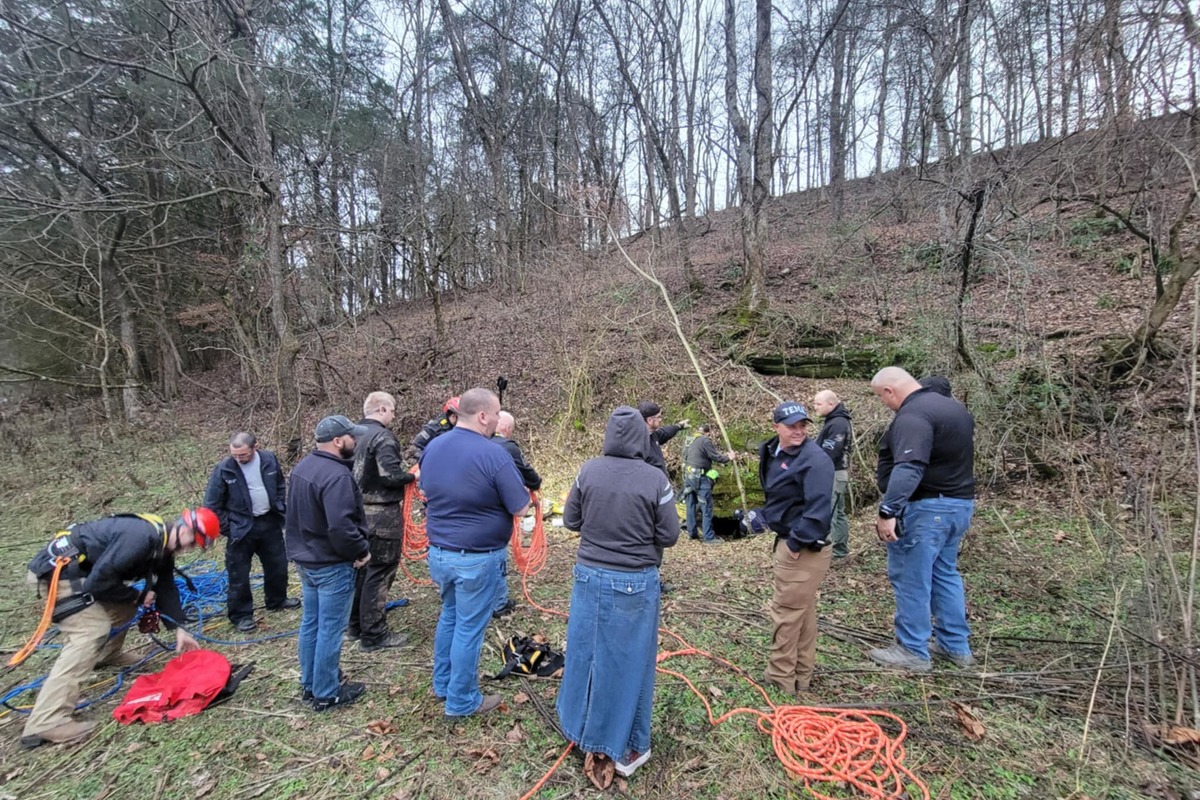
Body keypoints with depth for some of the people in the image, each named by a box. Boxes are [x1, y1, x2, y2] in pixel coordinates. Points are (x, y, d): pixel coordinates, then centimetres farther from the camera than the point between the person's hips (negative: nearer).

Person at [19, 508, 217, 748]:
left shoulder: (162, 545, 4)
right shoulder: (141, 536, -28)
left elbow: (166, 587, 10)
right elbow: (100, 579, -27)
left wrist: (179, 629, 5)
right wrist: (136, 596, -11)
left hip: (78, 569, 10)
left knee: (124, 606, 18)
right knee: (92, 631, -20)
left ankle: (106, 655, 41)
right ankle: (45, 723, -23)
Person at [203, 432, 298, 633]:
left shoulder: (269, 459, -9)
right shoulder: (224, 469, -17)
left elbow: (281, 486, 9)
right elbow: (212, 504, -8)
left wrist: (281, 509, 3)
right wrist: (227, 528, -8)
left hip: (270, 521, 4)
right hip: (241, 527, -3)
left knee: (278, 565, 18)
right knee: (239, 573, 5)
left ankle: (277, 600, 40)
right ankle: (240, 615, 23)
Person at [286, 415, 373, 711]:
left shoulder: (303, 466, 6)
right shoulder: (336, 475, -26)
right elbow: (341, 526, -32)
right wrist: (361, 550, -17)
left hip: (305, 558, 10)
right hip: (332, 564, -10)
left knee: (310, 623, 20)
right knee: (330, 629, 4)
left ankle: (309, 684, 34)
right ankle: (326, 694, 16)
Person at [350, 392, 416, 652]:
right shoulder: (382, 437, -18)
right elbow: (391, 475, -25)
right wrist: (413, 476, -8)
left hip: (360, 511, 9)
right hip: (382, 515, -9)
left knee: (363, 568, 19)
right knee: (379, 573, 0)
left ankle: (357, 625, 32)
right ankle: (374, 635, 10)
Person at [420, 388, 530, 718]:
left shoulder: (432, 447, 0)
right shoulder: (493, 453, -22)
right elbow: (520, 508, -16)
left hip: (438, 551, 7)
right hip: (477, 558, -7)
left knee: (449, 616, 25)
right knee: (469, 628, 9)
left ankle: (442, 684, 41)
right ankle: (462, 701, 25)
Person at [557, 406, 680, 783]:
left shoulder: (588, 471, -7)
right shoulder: (655, 479, -15)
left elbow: (570, 520, 2)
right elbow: (669, 535, -9)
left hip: (590, 575, 3)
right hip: (635, 582, -3)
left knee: (585, 652, 19)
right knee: (628, 660, 12)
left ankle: (584, 731, 38)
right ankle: (626, 747, 29)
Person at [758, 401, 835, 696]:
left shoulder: (815, 459, -20)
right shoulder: (774, 454, 8)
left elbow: (818, 508, -26)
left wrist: (797, 542, -23)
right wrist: (763, 517, 10)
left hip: (804, 548, -9)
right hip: (787, 541, 10)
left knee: (786, 611, 1)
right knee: (802, 610, 19)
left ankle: (782, 678, 16)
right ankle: (801, 674, 33)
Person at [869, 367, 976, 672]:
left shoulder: (912, 415, -20)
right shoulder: (955, 407, 13)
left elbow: (907, 470, -32)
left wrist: (888, 511, -33)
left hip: (926, 508, -10)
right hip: (961, 503, 10)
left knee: (910, 578, 2)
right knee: (945, 573, 21)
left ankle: (913, 652, 12)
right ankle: (956, 645, 31)